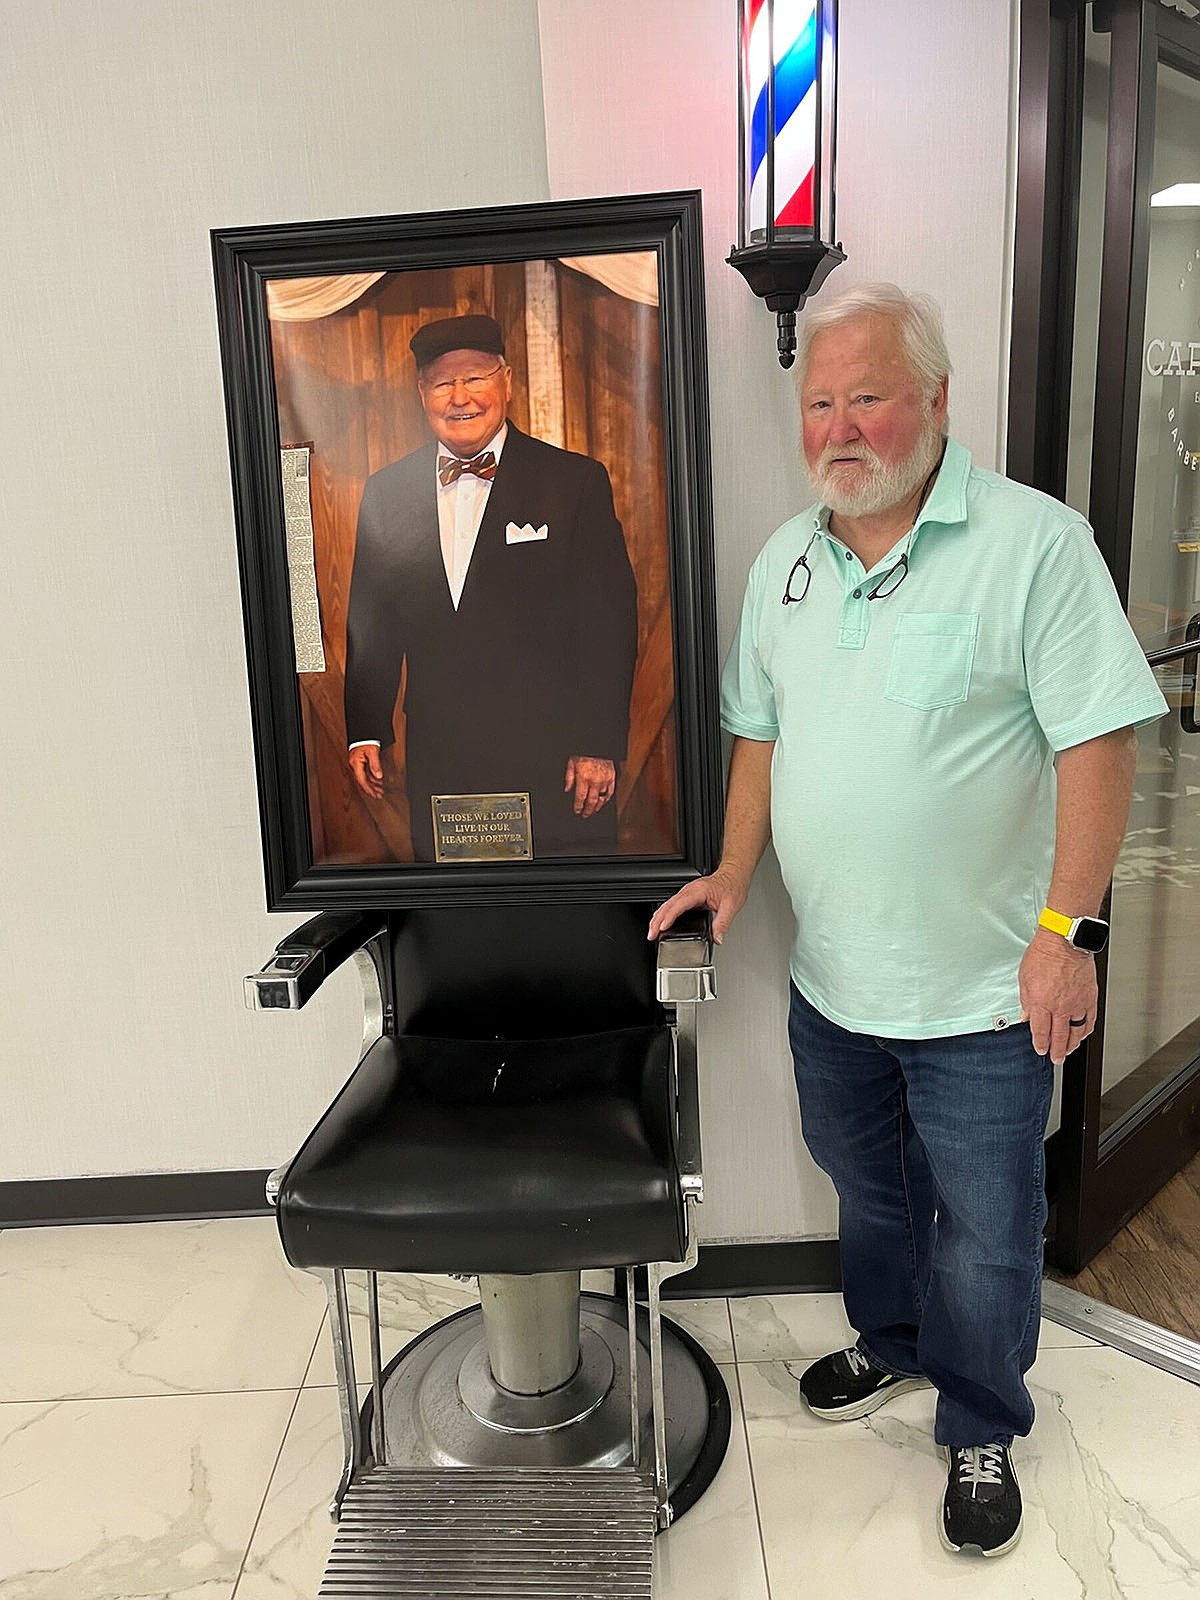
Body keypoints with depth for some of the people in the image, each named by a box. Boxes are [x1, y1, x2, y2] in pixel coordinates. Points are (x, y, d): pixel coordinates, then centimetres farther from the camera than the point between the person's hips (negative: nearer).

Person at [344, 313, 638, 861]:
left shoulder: (576, 481, -1)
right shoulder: (385, 493, 8)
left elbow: (609, 622, -5)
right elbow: (371, 625, 13)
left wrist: (599, 746, -10)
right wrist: (365, 731, 7)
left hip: (553, 762, -2)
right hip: (437, 767, 3)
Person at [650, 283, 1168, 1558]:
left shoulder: (1033, 543, -14)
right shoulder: (783, 562, 5)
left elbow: (1098, 742, -15)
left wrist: (1066, 930, -18)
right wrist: (733, 875, 5)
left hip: (983, 993, -5)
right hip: (829, 977, 6)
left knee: (984, 1236, 12)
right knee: (867, 1191, 25)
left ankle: (979, 1430, 38)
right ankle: (891, 1345, 52)